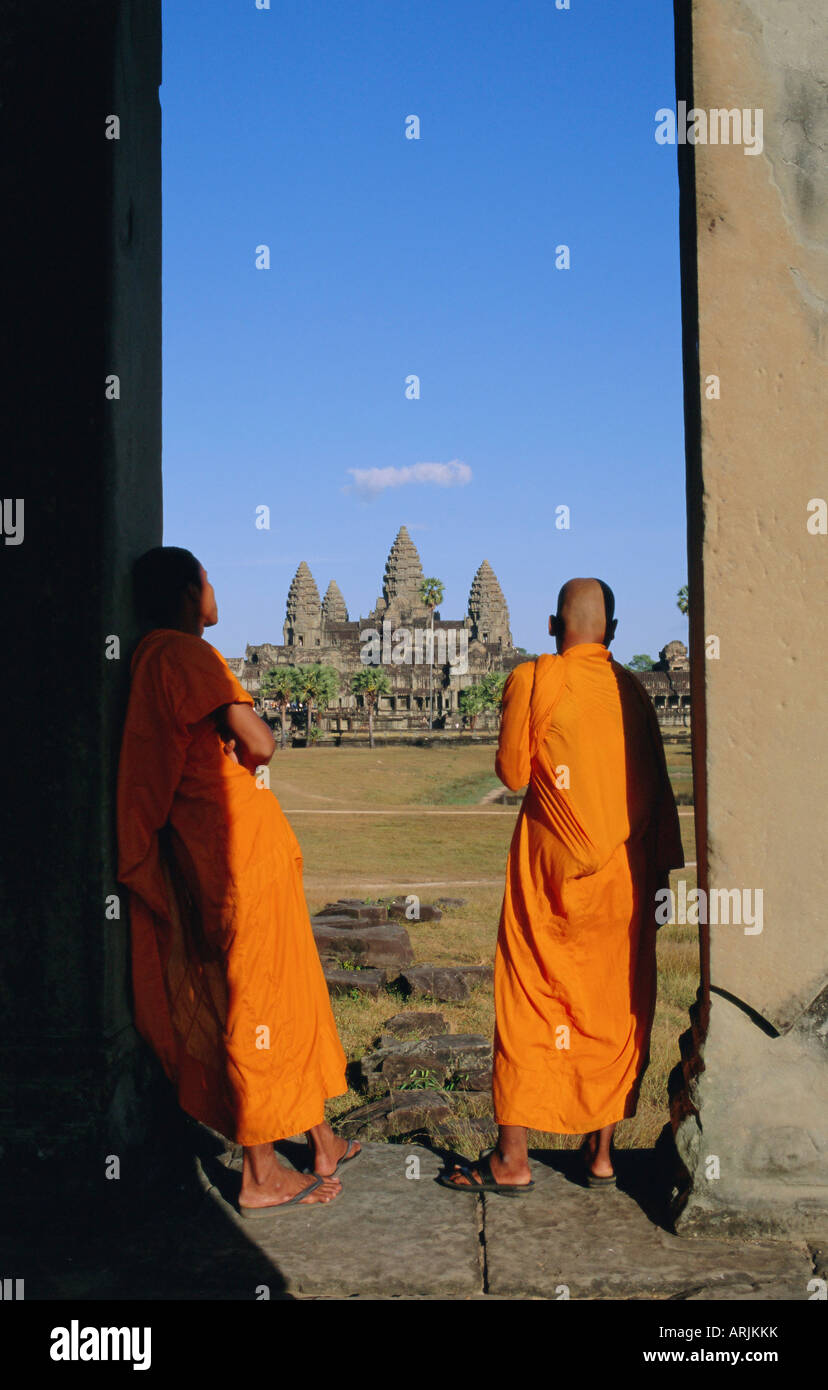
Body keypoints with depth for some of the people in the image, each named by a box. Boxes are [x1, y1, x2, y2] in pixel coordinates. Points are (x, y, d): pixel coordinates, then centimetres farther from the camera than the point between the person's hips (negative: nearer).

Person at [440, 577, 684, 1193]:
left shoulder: (533, 679, -8)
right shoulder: (633, 688, 6)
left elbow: (512, 772, -5)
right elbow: (657, 788, 7)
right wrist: (663, 865, 13)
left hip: (554, 868, -4)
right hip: (628, 870, 4)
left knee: (529, 1004, 4)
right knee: (617, 1005, 12)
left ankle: (512, 1159, 7)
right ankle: (602, 1151, 17)